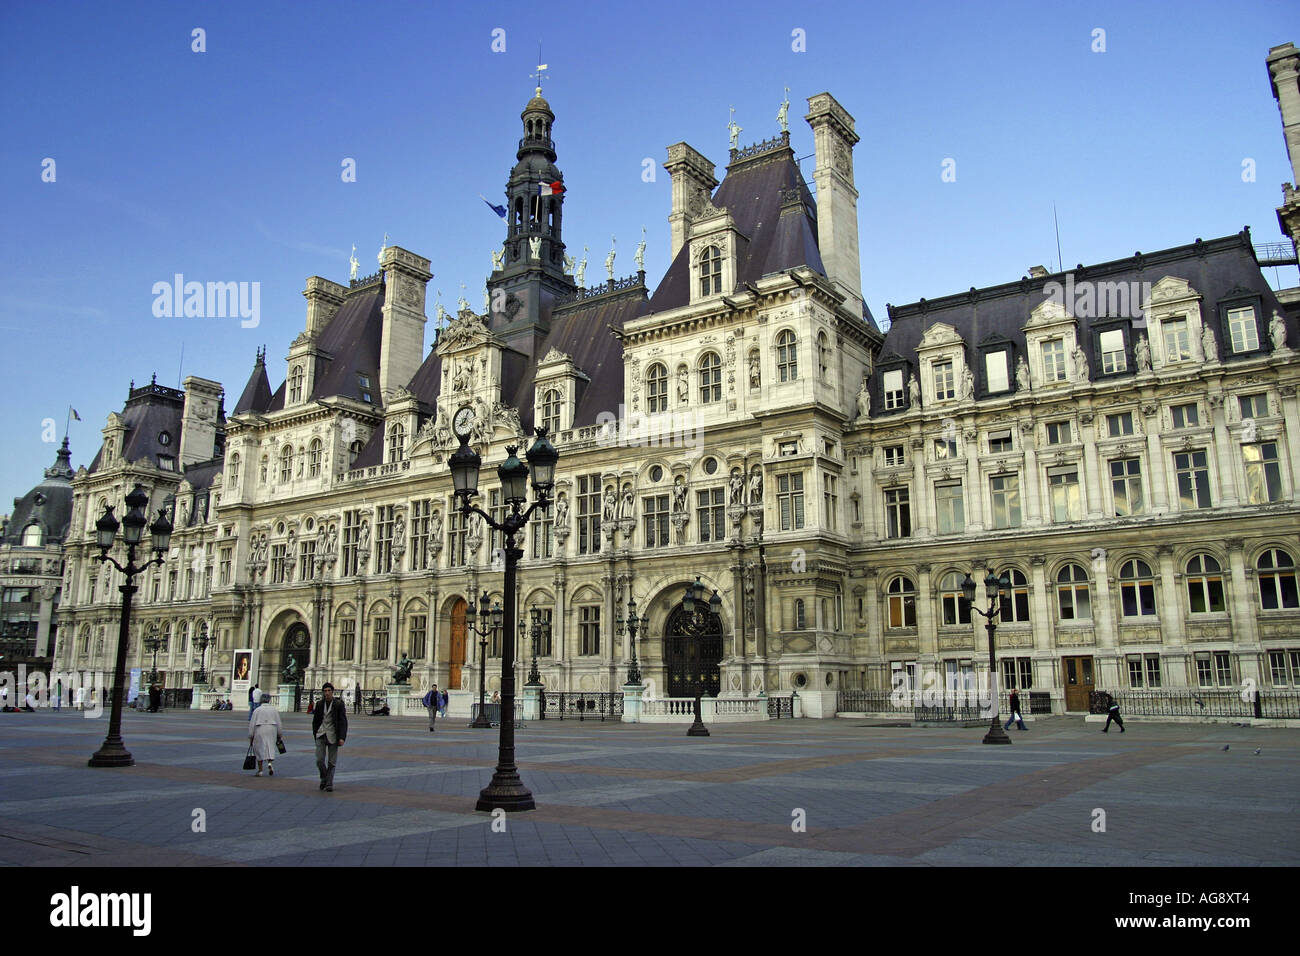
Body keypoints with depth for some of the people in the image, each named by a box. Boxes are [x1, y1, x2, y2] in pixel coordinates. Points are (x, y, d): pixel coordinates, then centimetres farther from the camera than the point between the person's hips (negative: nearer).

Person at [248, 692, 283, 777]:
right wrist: (279, 735, 18)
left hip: (260, 731, -1)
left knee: (259, 750, 8)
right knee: (270, 748, 12)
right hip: (271, 731, 1)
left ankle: (260, 770, 8)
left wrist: (251, 737, 5)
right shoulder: (274, 710, 6)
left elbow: (252, 724, -1)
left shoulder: (257, 710, 0)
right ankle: (270, 763, -14)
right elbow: (279, 724, 8)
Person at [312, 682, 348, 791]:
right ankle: (324, 779, 19)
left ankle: (329, 784, 11)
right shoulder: (320, 704, 6)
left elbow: (343, 722, -6)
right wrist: (315, 735, 14)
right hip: (321, 735, 2)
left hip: (333, 736, -2)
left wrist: (342, 738, -14)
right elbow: (315, 721, 17)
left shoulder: (339, 704, -5)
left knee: (331, 762, 0)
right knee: (320, 760, -5)